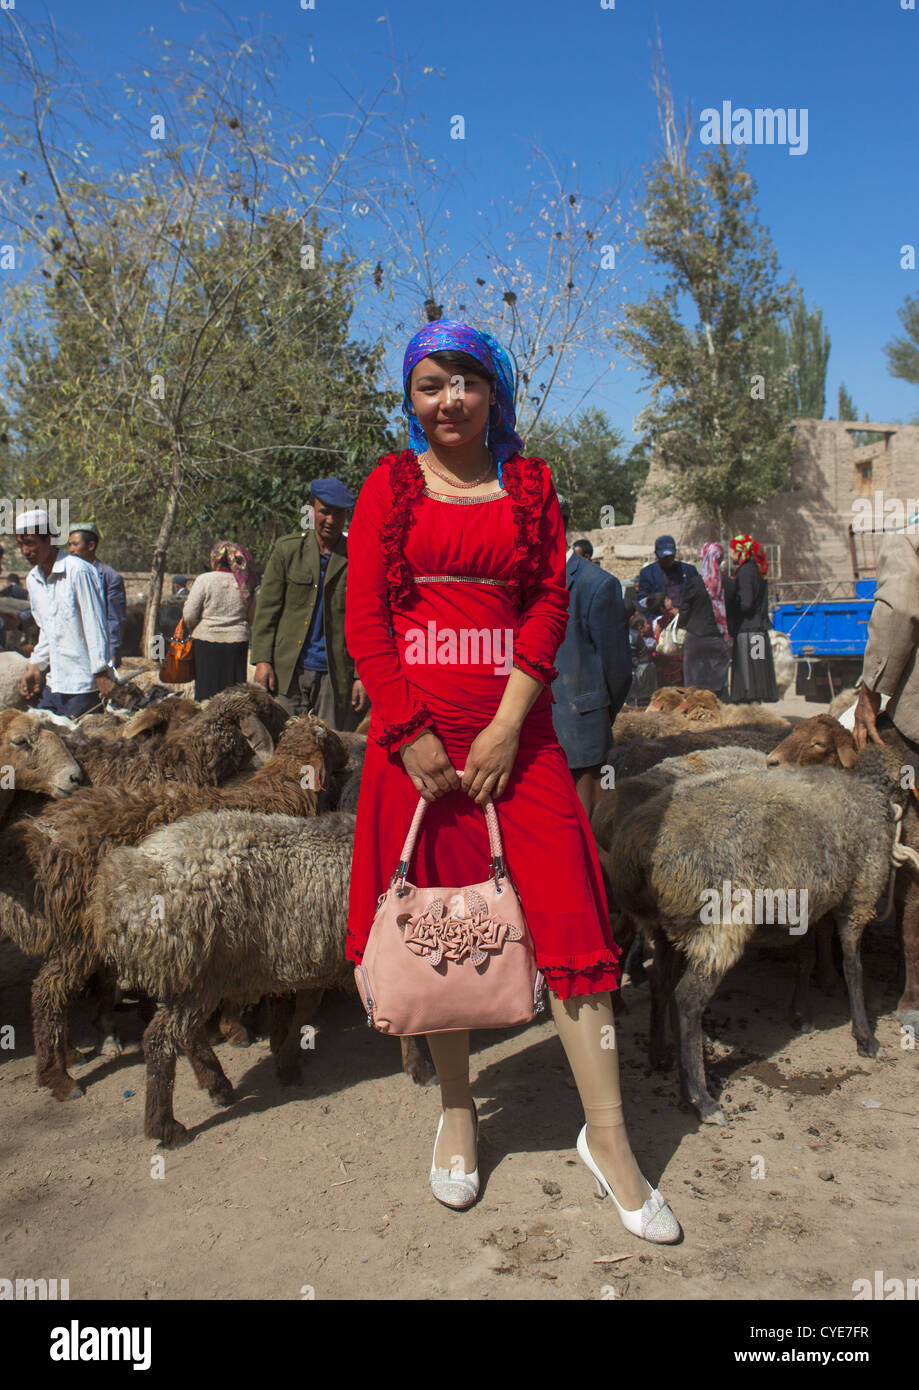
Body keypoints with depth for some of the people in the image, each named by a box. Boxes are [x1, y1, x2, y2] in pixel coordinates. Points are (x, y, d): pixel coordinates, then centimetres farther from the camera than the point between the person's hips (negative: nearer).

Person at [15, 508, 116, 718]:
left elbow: (95, 625, -14)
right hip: (54, 682, 7)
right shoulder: (32, 579, 11)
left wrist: (102, 672, -14)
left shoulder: (78, 571, -14)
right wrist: (35, 665, 16)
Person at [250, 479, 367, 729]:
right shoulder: (287, 549, 9)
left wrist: (362, 676, -2)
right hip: (287, 672, 1)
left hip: (336, 676, -1)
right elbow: (267, 609, 8)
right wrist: (262, 660, -1)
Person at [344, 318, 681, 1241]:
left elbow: (550, 604, 2)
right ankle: (456, 1110, 27)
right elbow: (364, 617, 1)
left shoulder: (529, 483, 10)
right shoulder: (390, 484, 8)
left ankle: (607, 1135, 9)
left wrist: (505, 729, -10)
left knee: (568, 913, -4)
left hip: (516, 730, 1)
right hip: (415, 731, 0)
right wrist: (411, 735, -10)